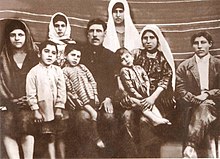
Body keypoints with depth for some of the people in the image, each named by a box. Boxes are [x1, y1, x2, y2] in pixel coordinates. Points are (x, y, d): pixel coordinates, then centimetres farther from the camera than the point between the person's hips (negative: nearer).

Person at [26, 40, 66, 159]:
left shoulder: (58, 70, 4)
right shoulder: (34, 72, -3)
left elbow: (61, 90, 1)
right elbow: (31, 93, -4)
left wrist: (59, 108, -5)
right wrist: (36, 111, -7)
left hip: (57, 112, 2)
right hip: (44, 112, -2)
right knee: (50, 138, 2)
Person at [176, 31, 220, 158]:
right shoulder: (184, 67, 12)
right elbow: (181, 91, 2)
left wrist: (207, 95, -13)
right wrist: (195, 99, -15)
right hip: (193, 107, 1)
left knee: (204, 106, -36)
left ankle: (190, 147, -43)